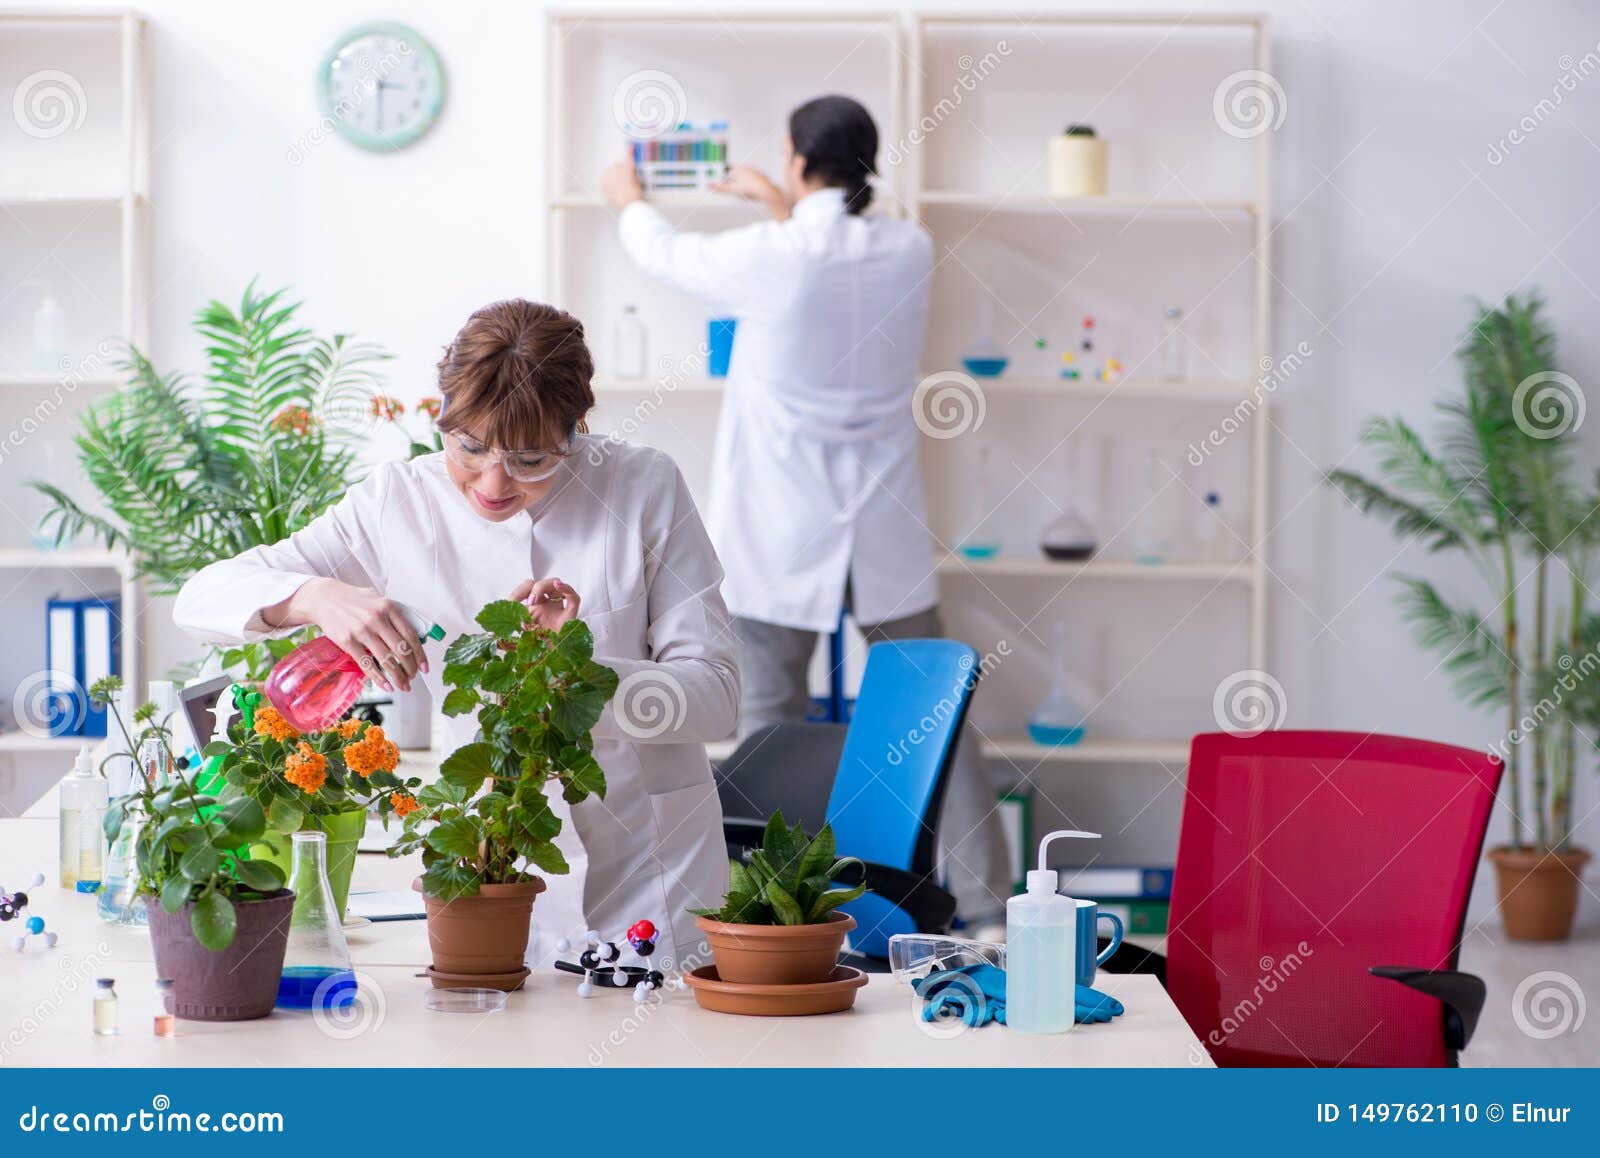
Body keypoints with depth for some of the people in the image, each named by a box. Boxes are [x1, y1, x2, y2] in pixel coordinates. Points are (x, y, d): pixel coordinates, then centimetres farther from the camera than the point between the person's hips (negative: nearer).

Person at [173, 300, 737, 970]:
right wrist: (318, 597, -25)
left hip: (651, 871, -1)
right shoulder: (402, 504, -1)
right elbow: (202, 598, -4)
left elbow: (716, 693, -6)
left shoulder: (646, 488, -4)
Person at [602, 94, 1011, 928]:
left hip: (783, 539, -4)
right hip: (886, 536, 4)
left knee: (770, 728, 4)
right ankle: (984, 900, 10)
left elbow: (665, 254, 6)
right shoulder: (910, 250, -2)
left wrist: (628, 200, 27)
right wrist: (779, 208, 36)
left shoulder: (771, 258, -15)